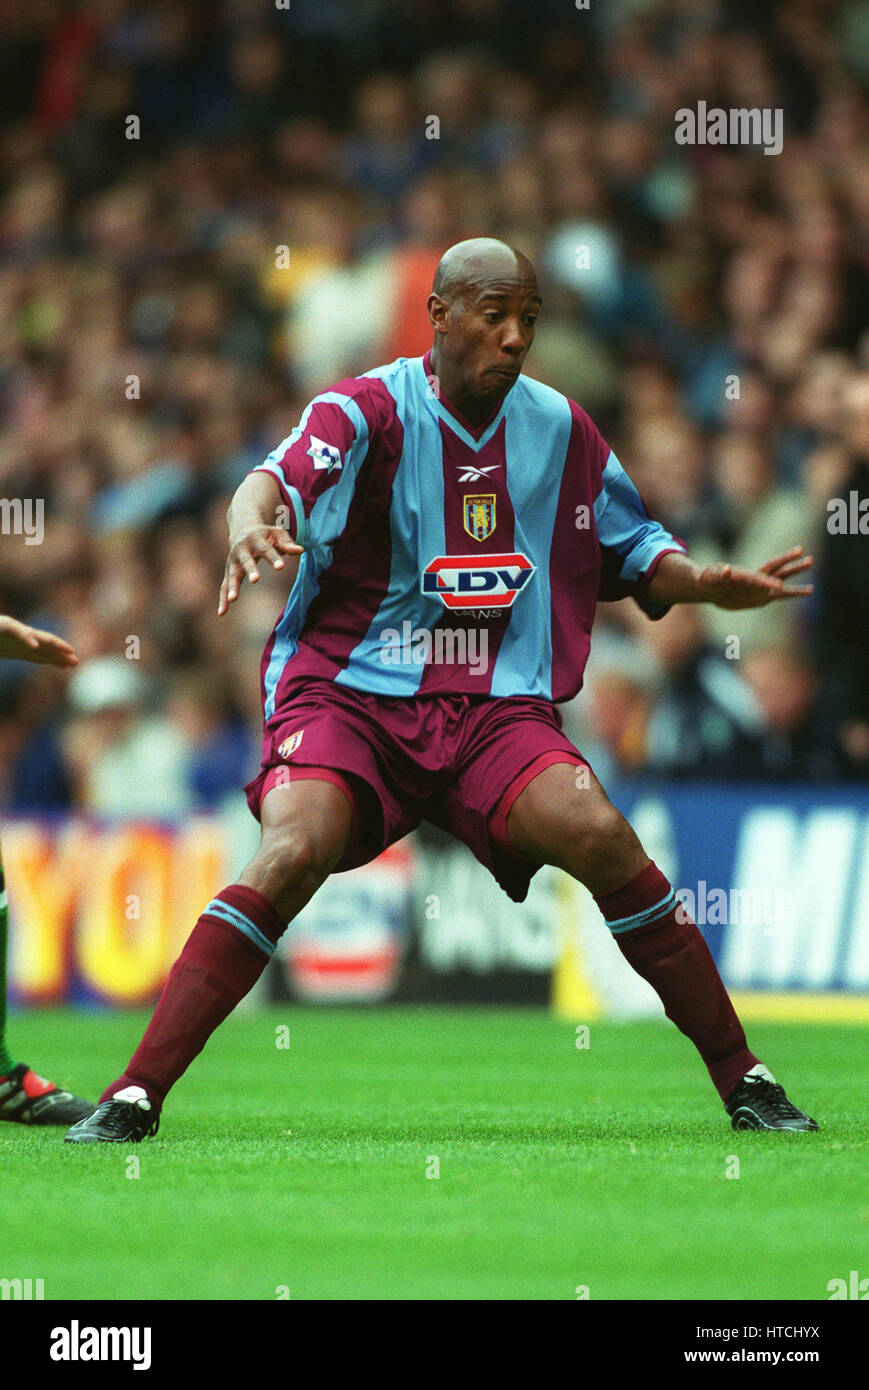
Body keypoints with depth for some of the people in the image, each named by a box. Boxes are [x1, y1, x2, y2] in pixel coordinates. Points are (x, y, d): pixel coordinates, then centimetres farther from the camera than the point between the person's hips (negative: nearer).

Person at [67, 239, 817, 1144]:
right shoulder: (369, 411, -7)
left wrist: (709, 585, -1)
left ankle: (744, 1082, -6)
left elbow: (634, 552, 20)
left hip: (497, 709, 3)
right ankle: (134, 1097, -25)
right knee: (292, 855, -28)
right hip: (349, 688, -3)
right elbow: (280, 479, -27)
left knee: (602, 838, -21)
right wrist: (251, 523, -51)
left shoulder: (560, 427, 7)